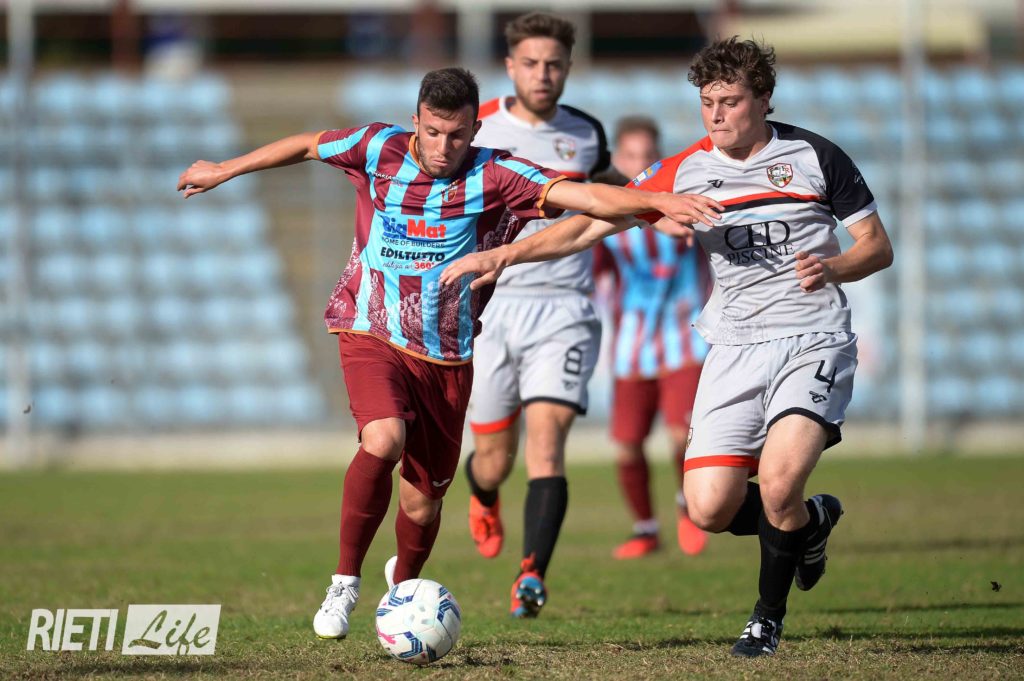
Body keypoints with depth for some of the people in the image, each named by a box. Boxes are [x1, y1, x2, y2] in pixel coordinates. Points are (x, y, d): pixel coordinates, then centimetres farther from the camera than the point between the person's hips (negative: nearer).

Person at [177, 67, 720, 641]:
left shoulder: (494, 177, -11)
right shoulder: (379, 150, -5)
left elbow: (578, 196, -22)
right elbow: (307, 146, 13)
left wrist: (656, 201, -37)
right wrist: (225, 170, 23)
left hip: (447, 357, 1)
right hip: (372, 335, -1)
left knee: (422, 503, 6)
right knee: (383, 440, -30)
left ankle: (403, 585, 41)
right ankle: (345, 584, -14)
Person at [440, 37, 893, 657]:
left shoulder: (815, 157, -1)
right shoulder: (686, 172, 4)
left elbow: (878, 246, 5)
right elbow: (591, 223, 3)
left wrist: (833, 267, -16)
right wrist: (505, 253, -7)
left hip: (812, 342, -3)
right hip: (735, 348, 4)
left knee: (778, 479, -25)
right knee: (710, 509, -8)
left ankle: (769, 619, -1)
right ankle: (810, 522, 26)